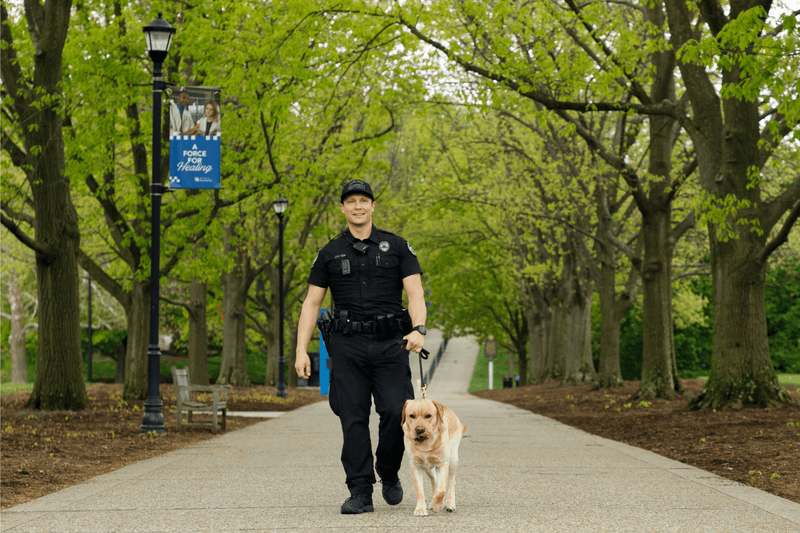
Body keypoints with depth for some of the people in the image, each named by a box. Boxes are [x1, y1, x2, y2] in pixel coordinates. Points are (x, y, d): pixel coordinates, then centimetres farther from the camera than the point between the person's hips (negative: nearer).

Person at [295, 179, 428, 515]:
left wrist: (418, 329, -18)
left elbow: (415, 294, 2)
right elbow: (311, 303, 10)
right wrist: (301, 351, 1)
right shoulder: (330, 254, 11)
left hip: (390, 344, -1)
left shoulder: (397, 247, 9)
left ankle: (389, 473, 14)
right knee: (353, 419, -5)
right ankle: (360, 492, -1)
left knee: (396, 412, -12)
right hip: (348, 346, 1)